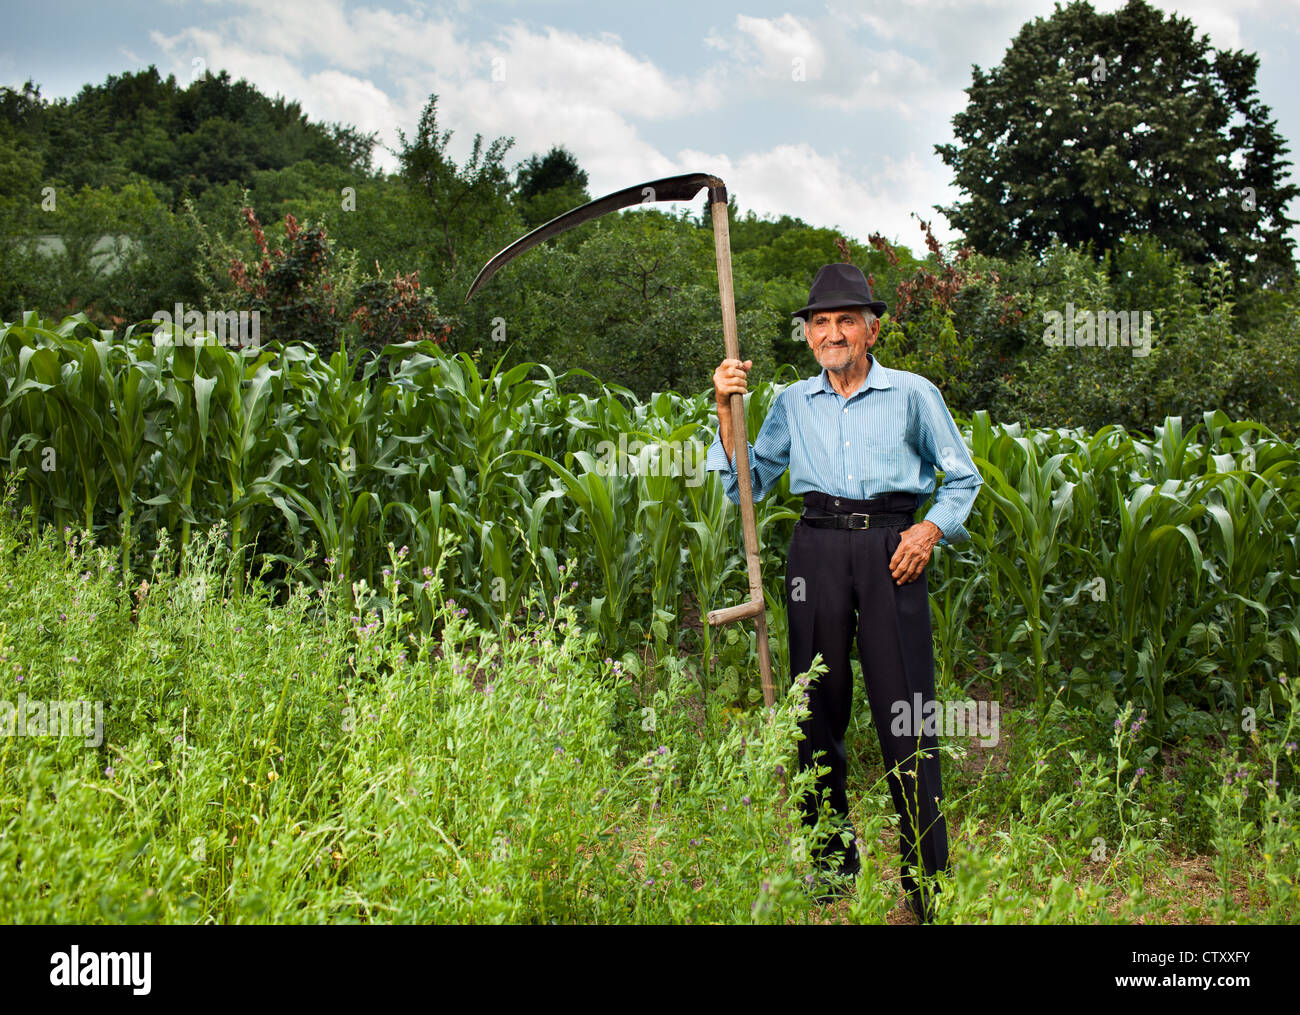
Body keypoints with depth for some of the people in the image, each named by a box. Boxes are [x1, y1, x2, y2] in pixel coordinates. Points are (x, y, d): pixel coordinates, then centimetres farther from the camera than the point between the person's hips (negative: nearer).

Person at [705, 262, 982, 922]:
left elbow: (963, 478, 13)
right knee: (819, 703, 5)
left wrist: (931, 529, -5)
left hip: (891, 549, -2)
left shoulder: (912, 395, 7)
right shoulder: (793, 404, 14)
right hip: (816, 549, 3)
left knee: (904, 707, -7)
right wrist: (727, 410, 2)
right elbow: (748, 484, 13)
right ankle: (832, 859, 20)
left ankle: (926, 878, 1)